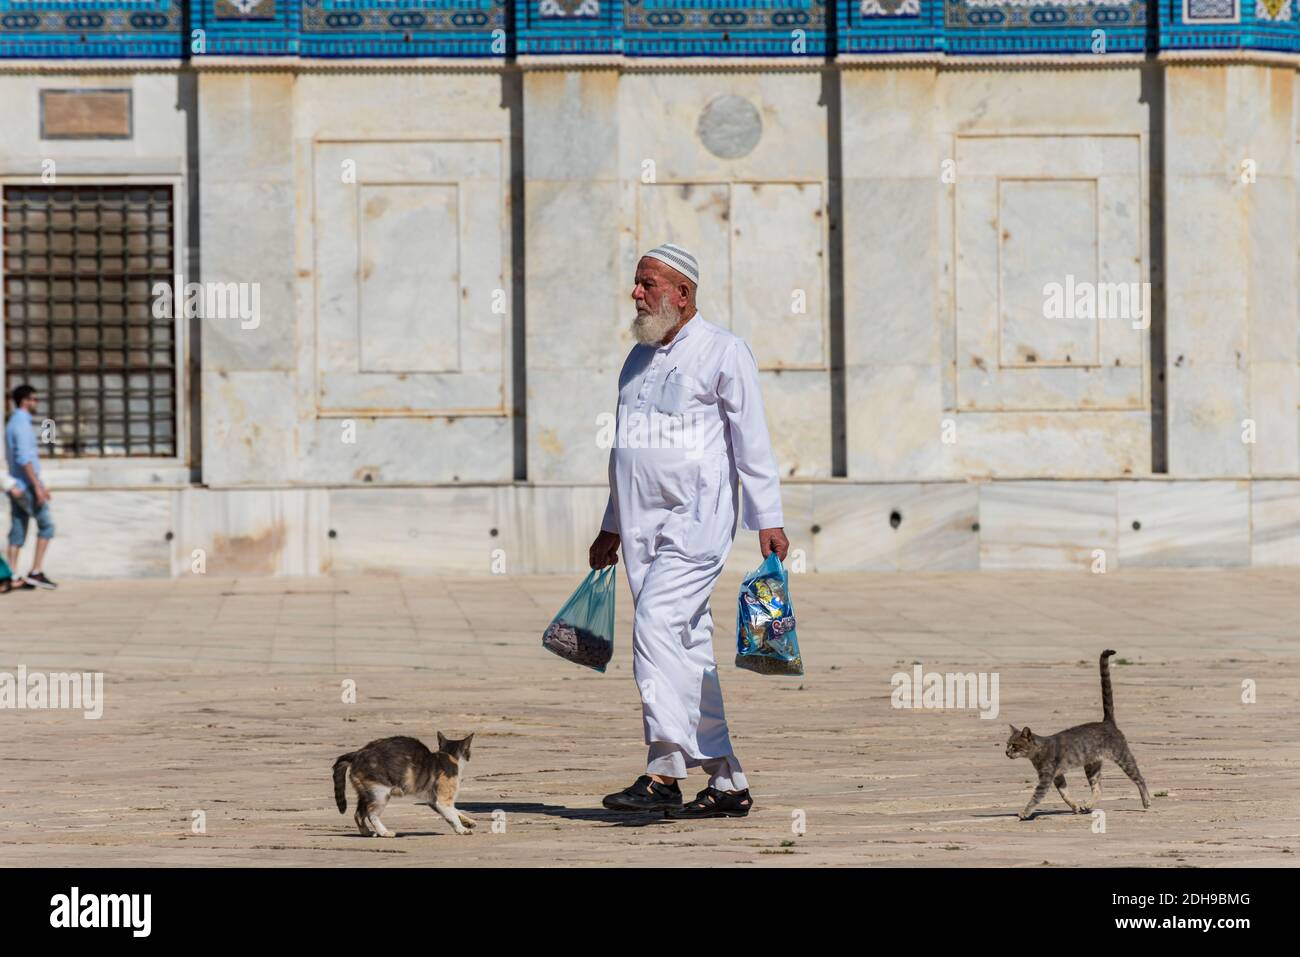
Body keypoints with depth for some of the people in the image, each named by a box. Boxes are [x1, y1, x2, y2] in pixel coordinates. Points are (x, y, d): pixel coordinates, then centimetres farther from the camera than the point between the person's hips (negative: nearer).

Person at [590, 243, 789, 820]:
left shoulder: (723, 352, -3)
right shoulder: (639, 357, 18)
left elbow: (752, 443, -5)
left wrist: (768, 519, -10)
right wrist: (612, 527, 24)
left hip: (696, 520, -7)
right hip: (644, 527, 7)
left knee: (656, 625, -21)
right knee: (687, 647, 6)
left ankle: (664, 773, -23)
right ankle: (727, 783, 10)